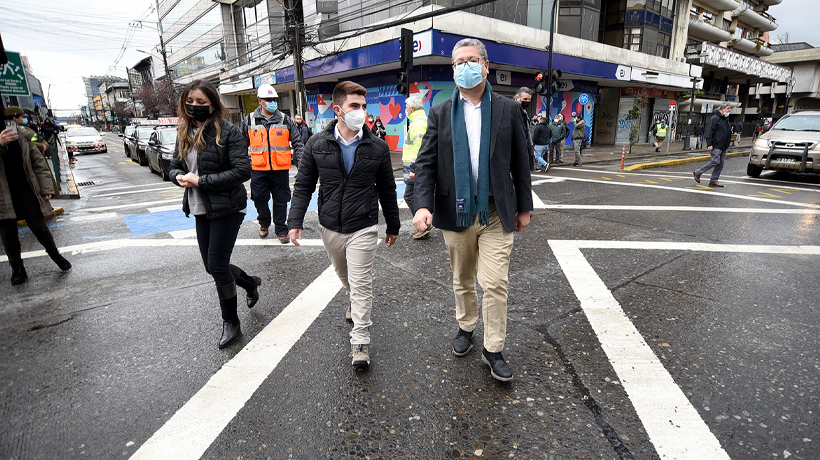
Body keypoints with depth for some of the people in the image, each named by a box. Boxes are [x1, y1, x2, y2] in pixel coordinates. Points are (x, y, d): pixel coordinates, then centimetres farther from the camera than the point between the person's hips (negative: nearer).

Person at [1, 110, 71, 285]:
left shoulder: (21, 134, 4)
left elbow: (37, 160, 7)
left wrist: (46, 186, 1)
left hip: (25, 188, 1)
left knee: (38, 225, 2)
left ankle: (55, 254, 25)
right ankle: (17, 268, 23)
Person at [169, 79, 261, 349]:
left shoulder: (227, 132, -12)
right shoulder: (185, 134, 10)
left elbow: (243, 170, -19)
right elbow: (174, 167, 17)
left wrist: (201, 181, -19)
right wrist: (180, 177, -8)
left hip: (227, 208, -7)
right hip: (200, 210, 7)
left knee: (217, 265, -3)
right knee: (212, 265, 13)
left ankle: (231, 323, 16)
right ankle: (250, 284, 42)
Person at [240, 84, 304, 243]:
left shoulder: (285, 120, 5)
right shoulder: (249, 121, 6)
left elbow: (297, 143, 7)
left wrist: (301, 163, 0)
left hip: (281, 169, 0)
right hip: (258, 170, 1)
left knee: (281, 200, 5)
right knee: (259, 199, 6)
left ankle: (281, 230, 19)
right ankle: (264, 224, 33)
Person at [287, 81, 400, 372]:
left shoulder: (377, 147, -3)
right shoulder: (317, 144, -2)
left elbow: (387, 190, 5)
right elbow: (304, 185, 4)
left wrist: (393, 226, 10)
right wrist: (295, 221, -4)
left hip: (363, 228, -2)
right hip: (330, 227, 3)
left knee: (361, 283, -2)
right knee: (344, 276, 22)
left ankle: (360, 340, 11)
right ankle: (355, 304, 52)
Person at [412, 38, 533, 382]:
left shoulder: (508, 110, 3)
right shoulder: (440, 114, 4)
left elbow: (520, 162, 6)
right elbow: (425, 163, -1)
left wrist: (524, 207, 6)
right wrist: (423, 205, -16)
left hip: (496, 214, -1)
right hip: (456, 211, 1)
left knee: (495, 283, -2)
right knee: (462, 280, 16)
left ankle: (493, 349, 15)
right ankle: (466, 327, 39)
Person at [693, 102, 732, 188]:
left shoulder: (726, 119, 20)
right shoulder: (715, 118, -9)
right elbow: (709, 132, -16)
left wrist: (727, 145, 25)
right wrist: (709, 144, -22)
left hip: (723, 147, 9)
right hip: (716, 146, -9)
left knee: (720, 164, 4)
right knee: (715, 161, -14)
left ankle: (713, 181, 8)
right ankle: (697, 172, 0)